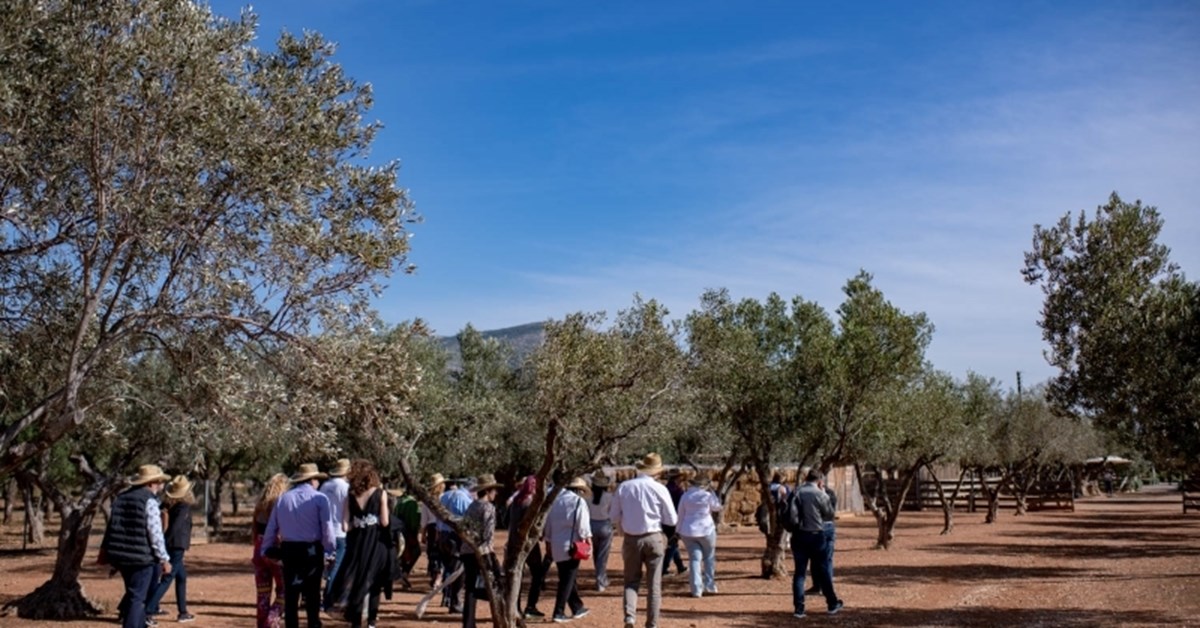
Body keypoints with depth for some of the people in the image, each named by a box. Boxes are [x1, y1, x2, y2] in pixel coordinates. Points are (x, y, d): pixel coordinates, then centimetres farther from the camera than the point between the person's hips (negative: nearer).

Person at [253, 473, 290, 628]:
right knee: (283, 591, 6)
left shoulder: (260, 505, 8)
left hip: (260, 551, 5)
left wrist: (257, 551, 19)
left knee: (263, 594, 11)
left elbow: (255, 530, 12)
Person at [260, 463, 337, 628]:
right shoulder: (319, 499, -7)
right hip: (312, 552, -3)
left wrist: (266, 550, 16)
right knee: (312, 596, 5)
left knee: (290, 596, 10)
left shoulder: (283, 498, 7)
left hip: (288, 551, 4)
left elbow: (271, 527, 8)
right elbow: (327, 528, -10)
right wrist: (329, 551, -2)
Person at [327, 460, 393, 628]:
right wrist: (384, 501, 4)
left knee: (356, 583, 9)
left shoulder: (351, 496, -1)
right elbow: (385, 522, -9)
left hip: (357, 544, 1)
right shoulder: (380, 493, -6)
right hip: (376, 544, -1)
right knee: (373, 583, 15)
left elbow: (345, 526, -6)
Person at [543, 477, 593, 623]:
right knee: (567, 580, -3)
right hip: (571, 545, -7)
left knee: (567, 578, 17)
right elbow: (583, 523, -14)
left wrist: (548, 541, 23)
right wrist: (587, 539, -8)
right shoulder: (578, 502, -6)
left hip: (556, 546, 7)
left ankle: (577, 607, 27)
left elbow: (548, 522, 17)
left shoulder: (556, 500, 14)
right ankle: (559, 612, -6)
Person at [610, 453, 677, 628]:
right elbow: (672, 520, -3)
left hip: (631, 539, 2)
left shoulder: (624, 487, -4)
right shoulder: (659, 489, -9)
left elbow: (615, 517, 2)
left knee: (631, 581, 13)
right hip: (653, 539, -1)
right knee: (654, 584, 9)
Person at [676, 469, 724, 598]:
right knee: (709, 557, 17)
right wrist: (712, 493, 9)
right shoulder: (707, 495, -9)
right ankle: (710, 585, 19)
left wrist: (679, 530, 14)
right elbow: (717, 507, 7)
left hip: (688, 531, 2)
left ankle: (696, 589, -3)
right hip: (706, 530, -2)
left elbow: (681, 514, 6)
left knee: (695, 559, 4)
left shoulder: (685, 496, 2)